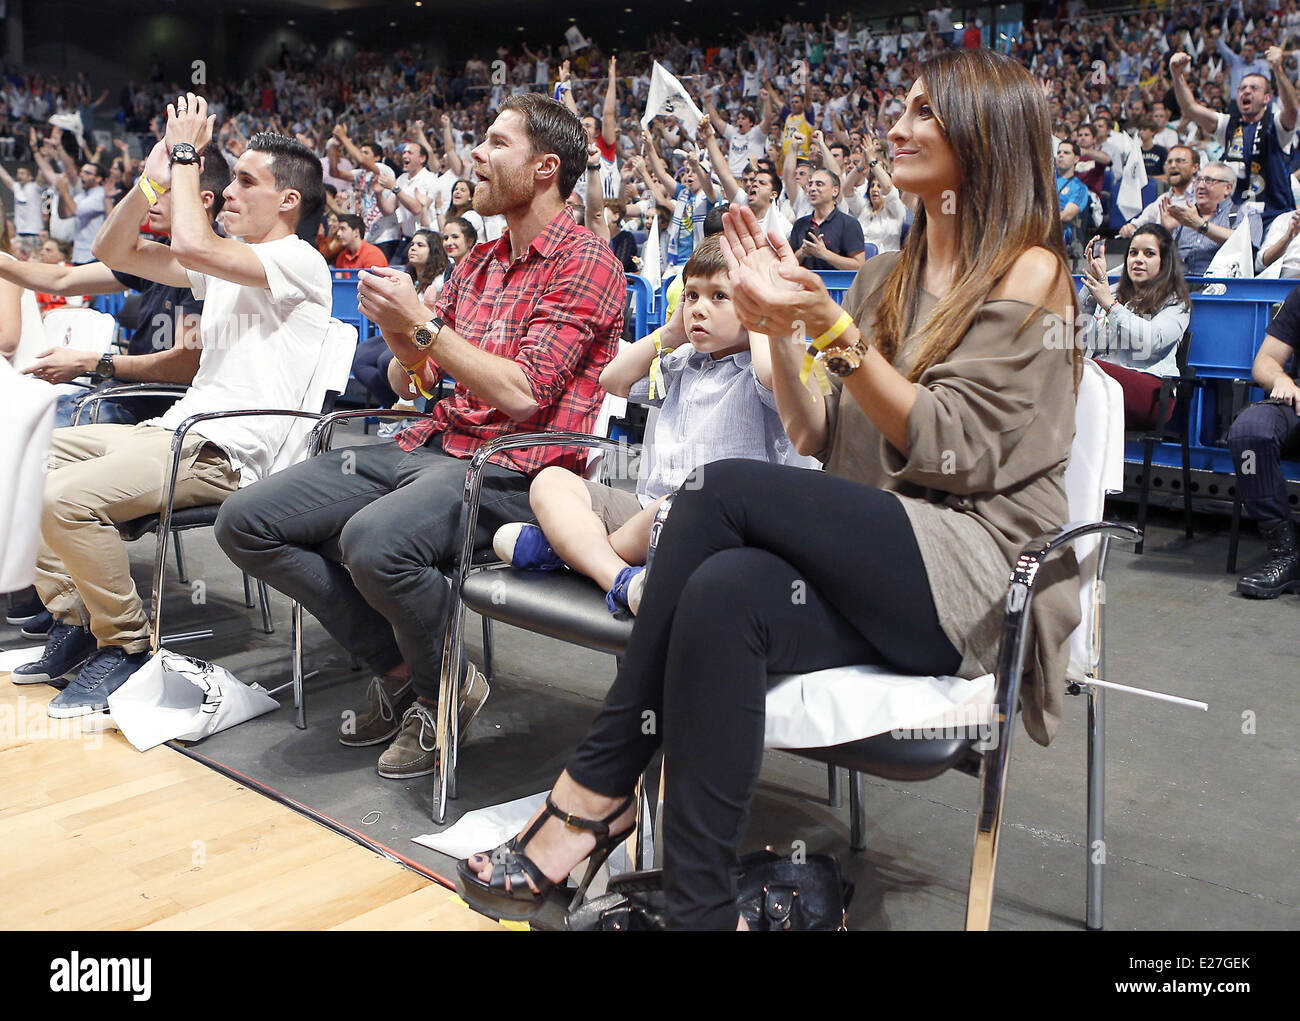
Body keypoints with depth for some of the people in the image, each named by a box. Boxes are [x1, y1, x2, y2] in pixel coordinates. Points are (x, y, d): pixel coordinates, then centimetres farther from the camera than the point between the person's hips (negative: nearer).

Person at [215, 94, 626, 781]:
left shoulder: (584, 261, -5)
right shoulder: (476, 263, 20)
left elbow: (522, 394, -16)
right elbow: (413, 381, 20)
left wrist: (424, 325, -12)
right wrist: (395, 327, 0)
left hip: (511, 467, -8)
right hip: (430, 442, 8)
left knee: (373, 539, -37)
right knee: (245, 523, -4)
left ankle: (449, 688, -6)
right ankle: (398, 664, 5)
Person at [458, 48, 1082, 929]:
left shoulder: (1029, 272, 1)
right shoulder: (889, 275, 20)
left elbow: (950, 450, -10)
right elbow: (821, 444, 13)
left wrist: (831, 325, -14)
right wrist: (780, 329, 0)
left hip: (974, 570, -5)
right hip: (871, 563, 6)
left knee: (725, 489, -26)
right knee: (724, 589, -28)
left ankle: (596, 791, -20)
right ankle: (702, 907, -28)